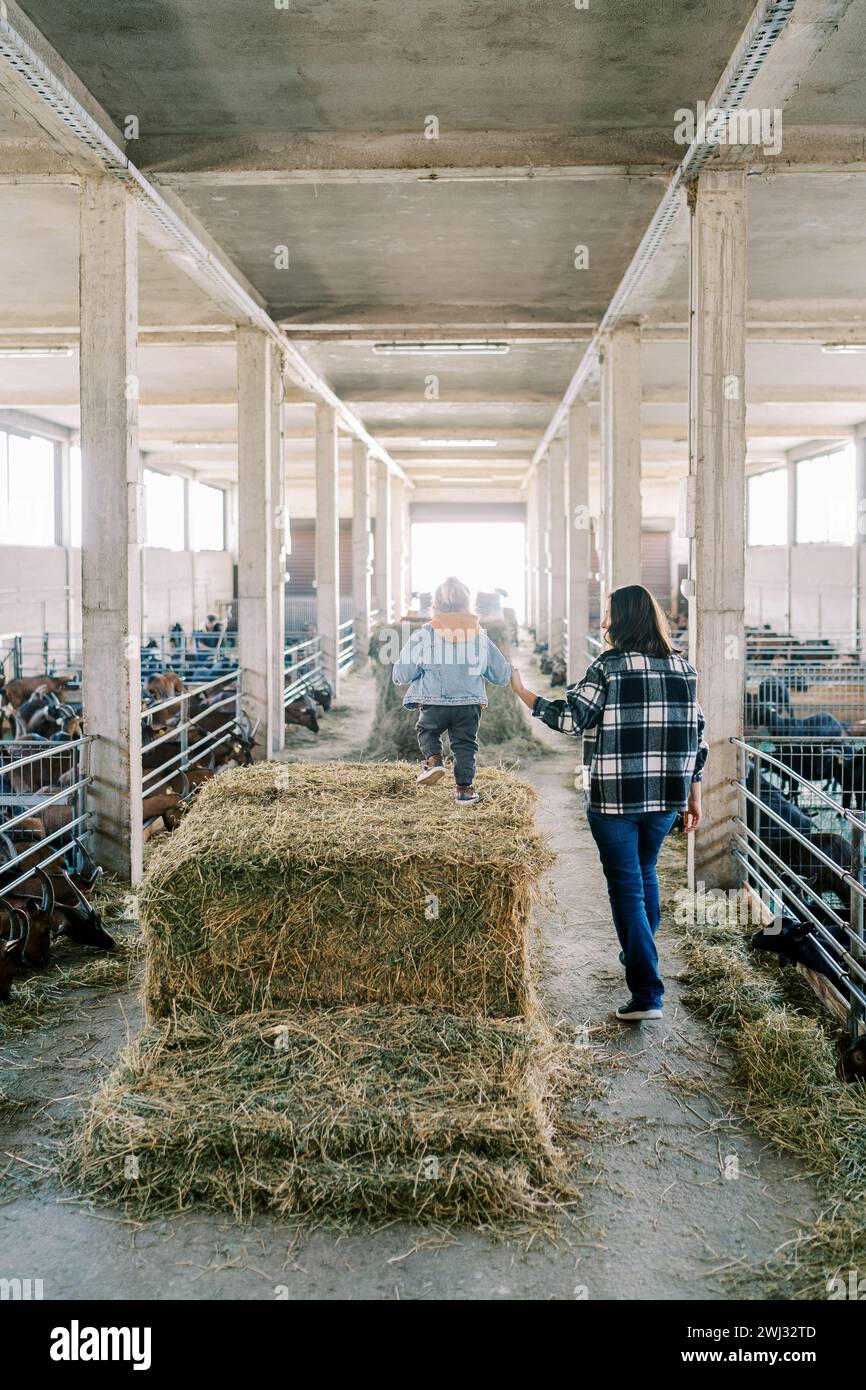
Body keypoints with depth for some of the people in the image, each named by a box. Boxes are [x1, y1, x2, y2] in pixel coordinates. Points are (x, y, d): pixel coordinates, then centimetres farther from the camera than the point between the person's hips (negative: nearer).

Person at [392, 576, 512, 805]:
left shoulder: (423, 635, -5)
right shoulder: (480, 636, 3)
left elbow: (403, 673, -3)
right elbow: (500, 674, 11)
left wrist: (398, 676, 21)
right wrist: (510, 670, 35)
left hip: (433, 702, -1)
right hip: (470, 704, 2)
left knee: (427, 731, 22)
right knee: (465, 744, 12)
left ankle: (434, 760, -2)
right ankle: (464, 789, 11)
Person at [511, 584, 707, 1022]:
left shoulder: (609, 666, -11)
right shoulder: (682, 668, 5)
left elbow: (570, 717, -12)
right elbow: (696, 735, 7)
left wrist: (523, 692, 2)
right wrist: (693, 795, 14)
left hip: (615, 798, -5)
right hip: (666, 797, 6)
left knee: (626, 887, 1)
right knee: (645, 873, 26)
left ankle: (646, 993, -2)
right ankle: (641, 956, 43)